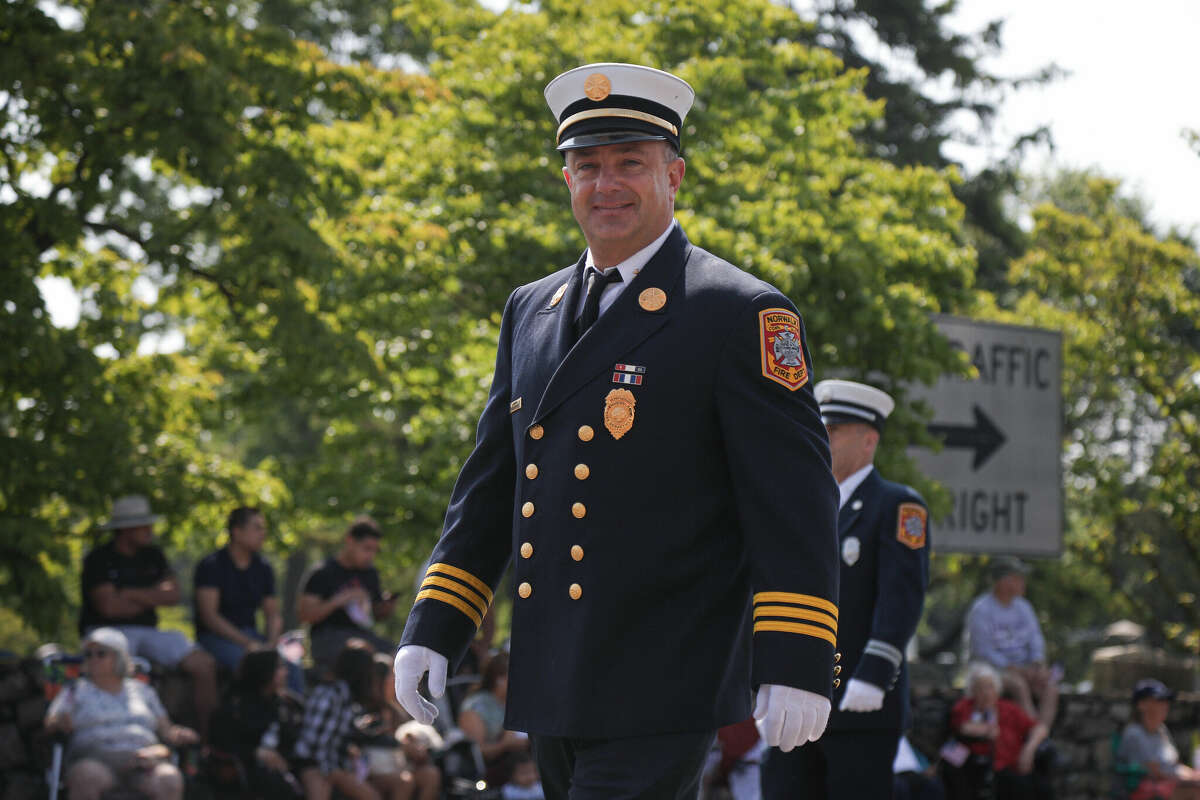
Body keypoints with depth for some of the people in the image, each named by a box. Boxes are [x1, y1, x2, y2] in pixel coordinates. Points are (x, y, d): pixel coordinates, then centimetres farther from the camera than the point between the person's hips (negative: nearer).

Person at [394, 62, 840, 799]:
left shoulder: (741, 317, -6)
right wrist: (434, 630, 12)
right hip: (553, 685, 7)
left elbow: (795, 503, -11)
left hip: (662, 692, -7)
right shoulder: (531, 313, 15)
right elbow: (490, 487, 19)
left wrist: (796, 667, -18)